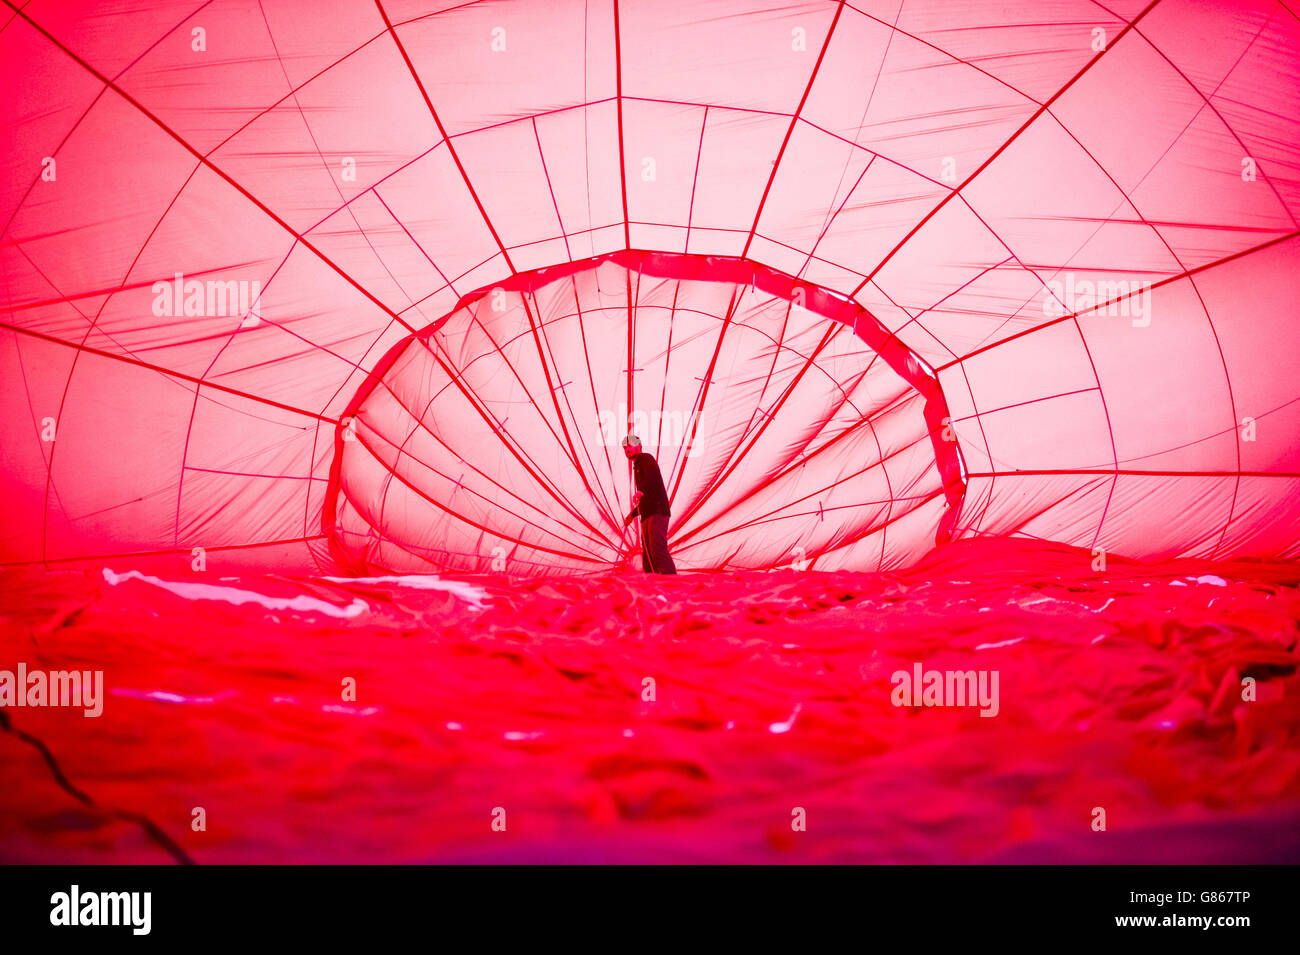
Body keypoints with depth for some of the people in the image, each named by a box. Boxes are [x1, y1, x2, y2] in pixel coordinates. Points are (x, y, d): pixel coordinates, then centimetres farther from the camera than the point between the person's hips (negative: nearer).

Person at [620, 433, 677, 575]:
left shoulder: (646, 458, 1)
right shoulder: (637, 467, 29)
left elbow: (653, 474, -24)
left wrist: (641, 492, -39)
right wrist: (632, 515, 37)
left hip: (657, 511, -10)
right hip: (647, 515, 10)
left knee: (657, 548, -24)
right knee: (647, 556, 3)